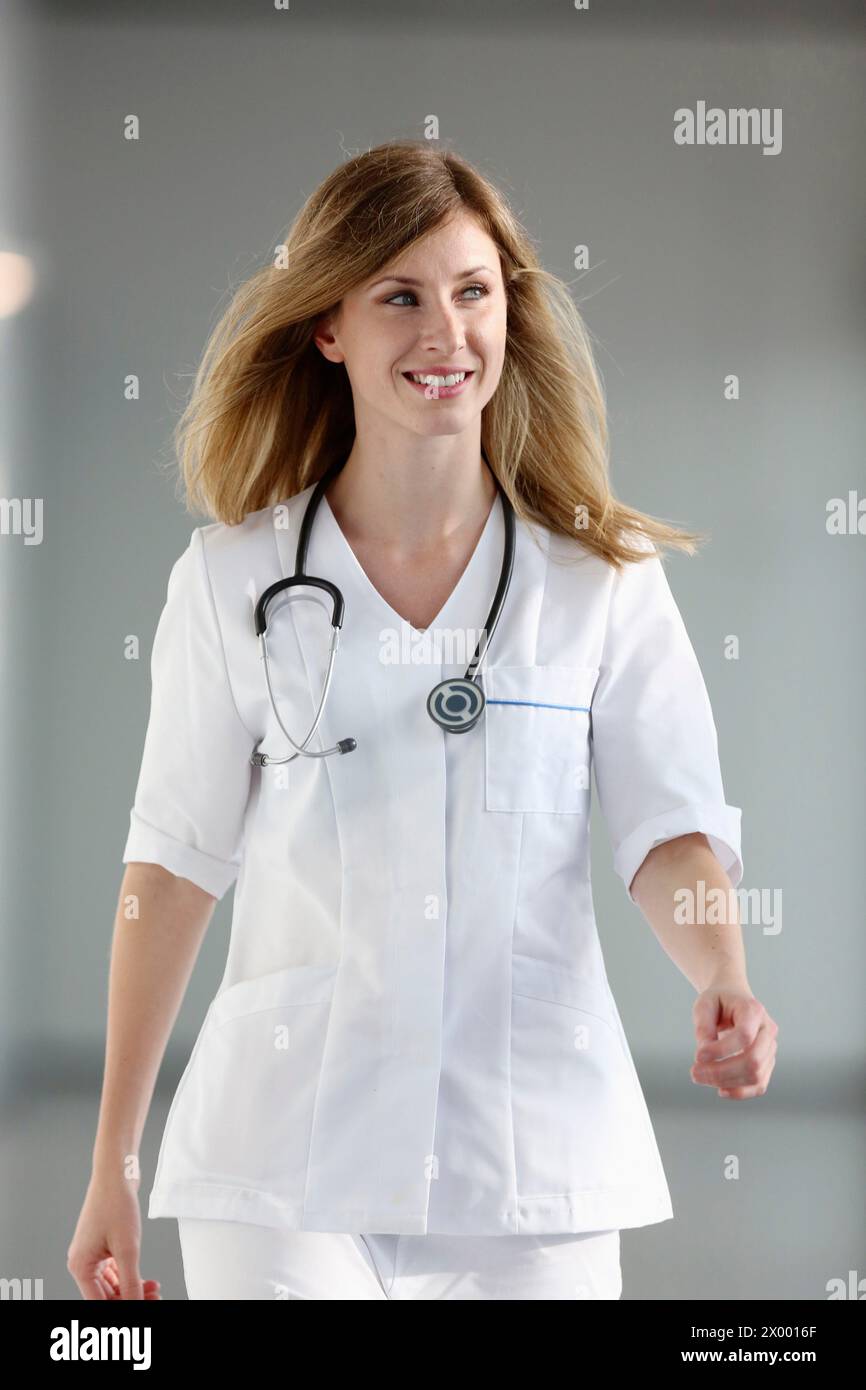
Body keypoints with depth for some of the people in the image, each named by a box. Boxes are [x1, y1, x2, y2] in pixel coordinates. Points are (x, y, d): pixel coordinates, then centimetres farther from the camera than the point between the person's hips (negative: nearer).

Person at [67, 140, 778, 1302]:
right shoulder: (233, 582, 3)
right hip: (288, 1158, 0)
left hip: (535, 1157, 1)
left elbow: (671, 826, 0)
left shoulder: (603, 580, 3)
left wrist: (723, 985, -22)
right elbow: (174, 864, 6)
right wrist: (114, 1162, 7)